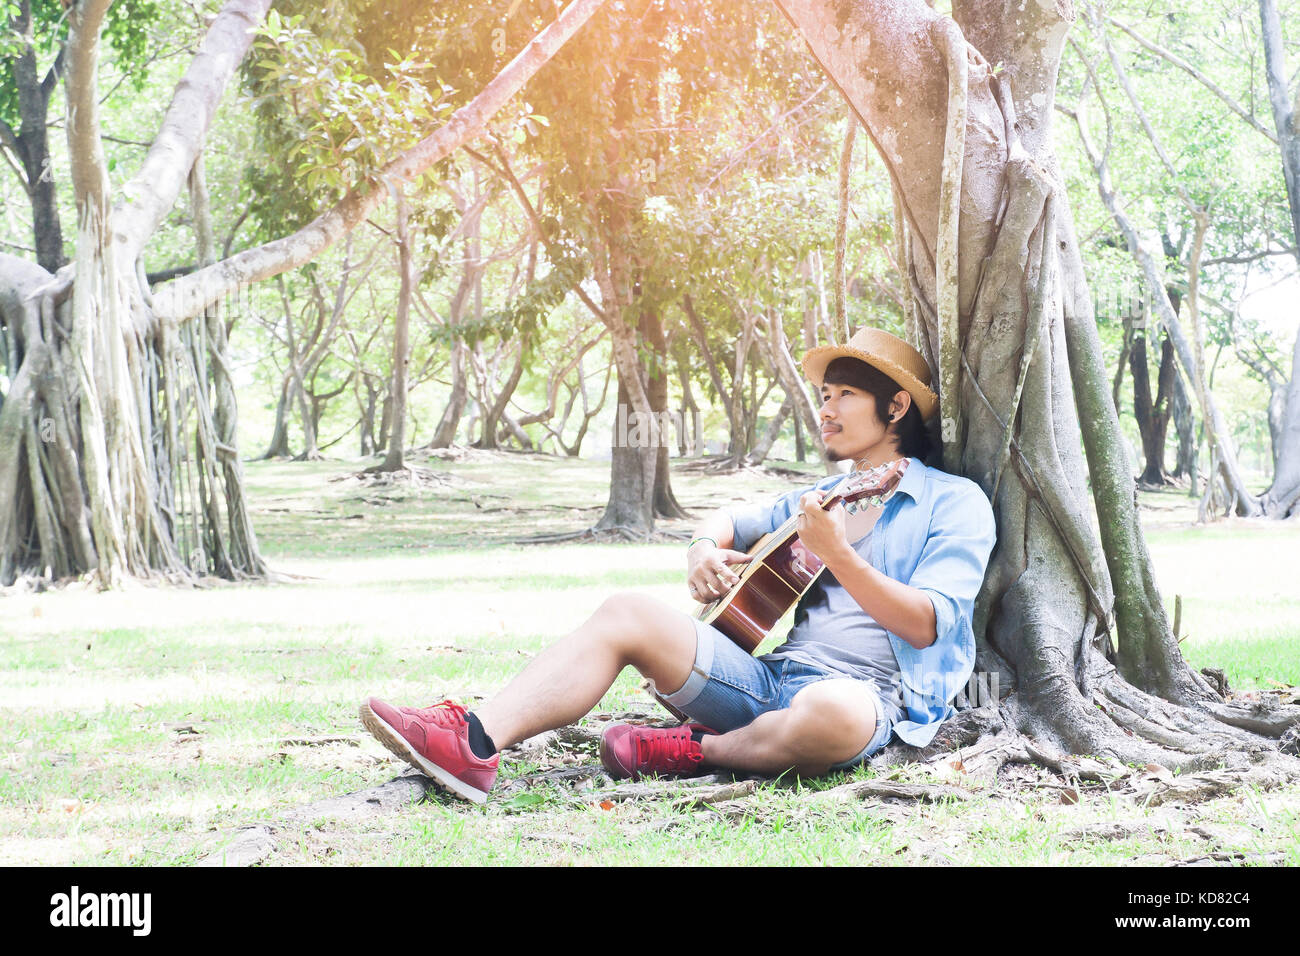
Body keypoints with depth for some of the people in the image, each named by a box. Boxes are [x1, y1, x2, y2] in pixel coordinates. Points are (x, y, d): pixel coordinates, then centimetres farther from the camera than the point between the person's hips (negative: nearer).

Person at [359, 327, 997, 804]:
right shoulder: (822, 496, 25)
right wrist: (705, 548, 11)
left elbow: (927, 625, -9)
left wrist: (836, 554, -21)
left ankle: (695, 752, -15)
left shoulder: (955, 503, 4)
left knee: (834, 714, -44)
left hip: (867, 692, -6)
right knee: (627, 615, -10)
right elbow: (732, 519, 36)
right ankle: (475, 743, -27)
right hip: (770, 679, 6)